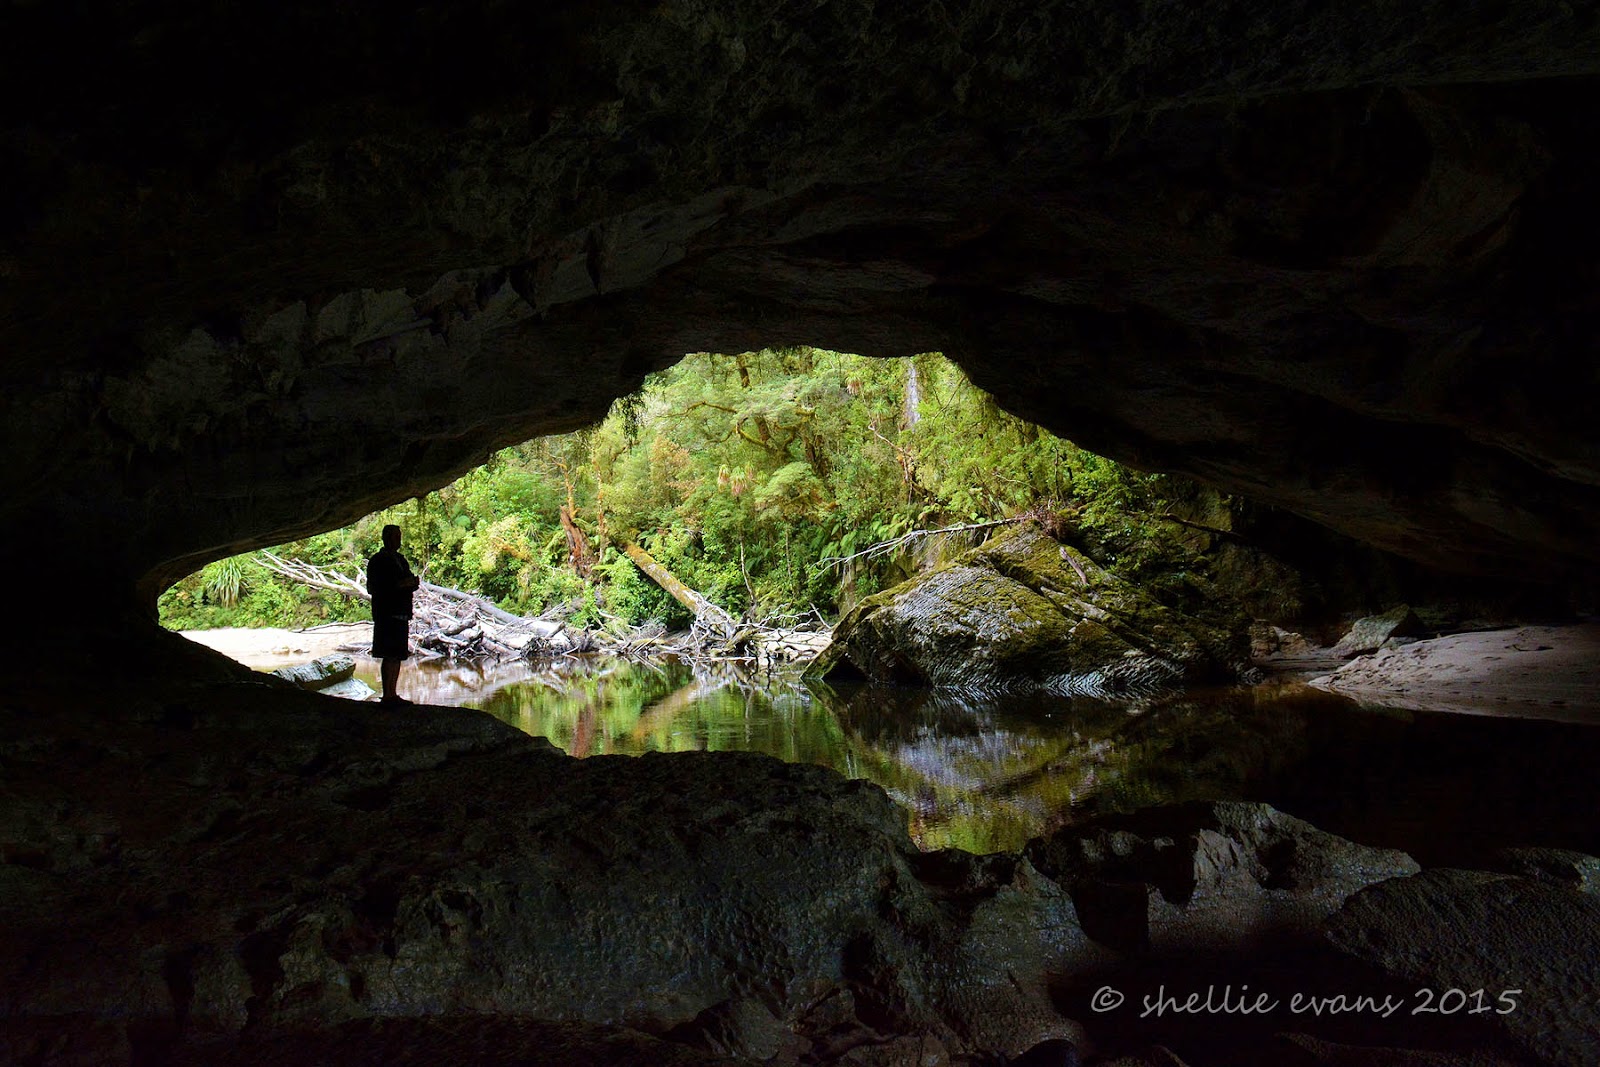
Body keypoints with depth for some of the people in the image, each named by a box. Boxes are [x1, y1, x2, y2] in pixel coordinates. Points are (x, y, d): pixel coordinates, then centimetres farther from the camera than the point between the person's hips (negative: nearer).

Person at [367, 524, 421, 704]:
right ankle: (387, 695, -10)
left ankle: (393, 694, 14)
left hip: (401, 614, 8)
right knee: (389, 655, -11)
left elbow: (407, 582, 27)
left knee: (398, 655, 9)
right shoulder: (377, 561, -4)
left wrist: (413, 583, 3)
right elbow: (372, 588, -13)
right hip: (387, 614, -8)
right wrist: (399, 585, -18)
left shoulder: (400, 559, 21)